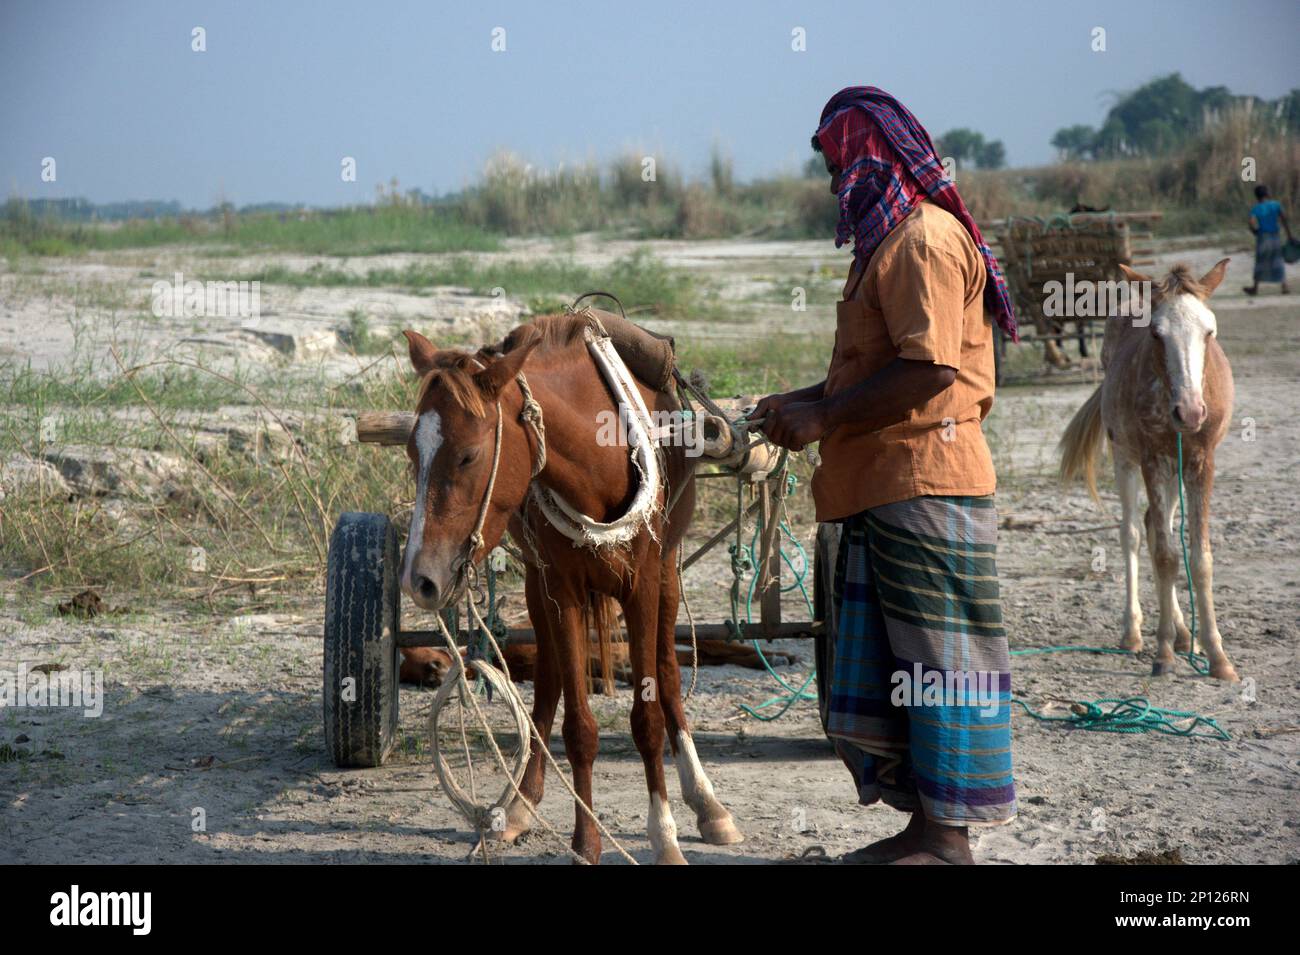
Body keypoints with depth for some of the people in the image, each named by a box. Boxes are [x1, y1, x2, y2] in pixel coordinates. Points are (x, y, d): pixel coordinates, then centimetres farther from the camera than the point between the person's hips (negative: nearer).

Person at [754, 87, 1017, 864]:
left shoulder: (924, 238, -13)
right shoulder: (891, 238, 19)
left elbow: (927, 370, -22)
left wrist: (824, 418, -16)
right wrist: (807, 400, 12)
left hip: (924, 485, -10)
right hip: (882, 487, 10)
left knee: (933, 662, -4)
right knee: (882, 666, 12)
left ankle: (948, 838, 2)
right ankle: (927, 826, 19)